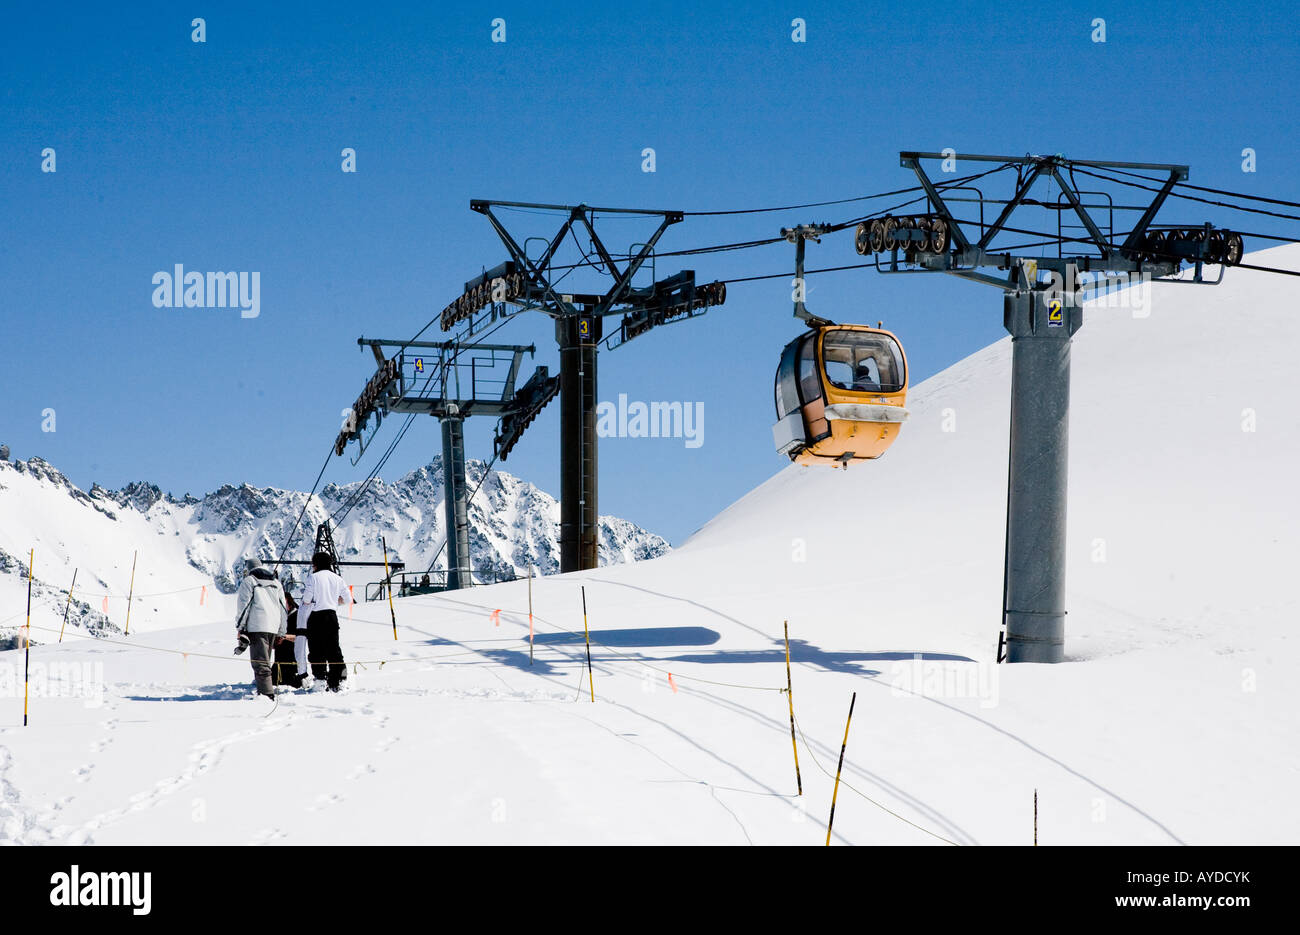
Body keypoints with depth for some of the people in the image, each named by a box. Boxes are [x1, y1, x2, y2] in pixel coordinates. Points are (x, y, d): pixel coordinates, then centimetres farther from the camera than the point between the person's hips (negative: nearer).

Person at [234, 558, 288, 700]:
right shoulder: (276, 582, 22)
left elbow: (243, 607, -4)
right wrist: (281, 633, 22)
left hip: (256, 627, -6)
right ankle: (263, 689, 14)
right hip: (274, 627, 6)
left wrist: (241, 630, -5)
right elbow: (283, 609, 20)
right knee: (265, 660, 16)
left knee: (260, 662, -10)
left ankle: (267, 693, -19)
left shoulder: (248, 582, 3)